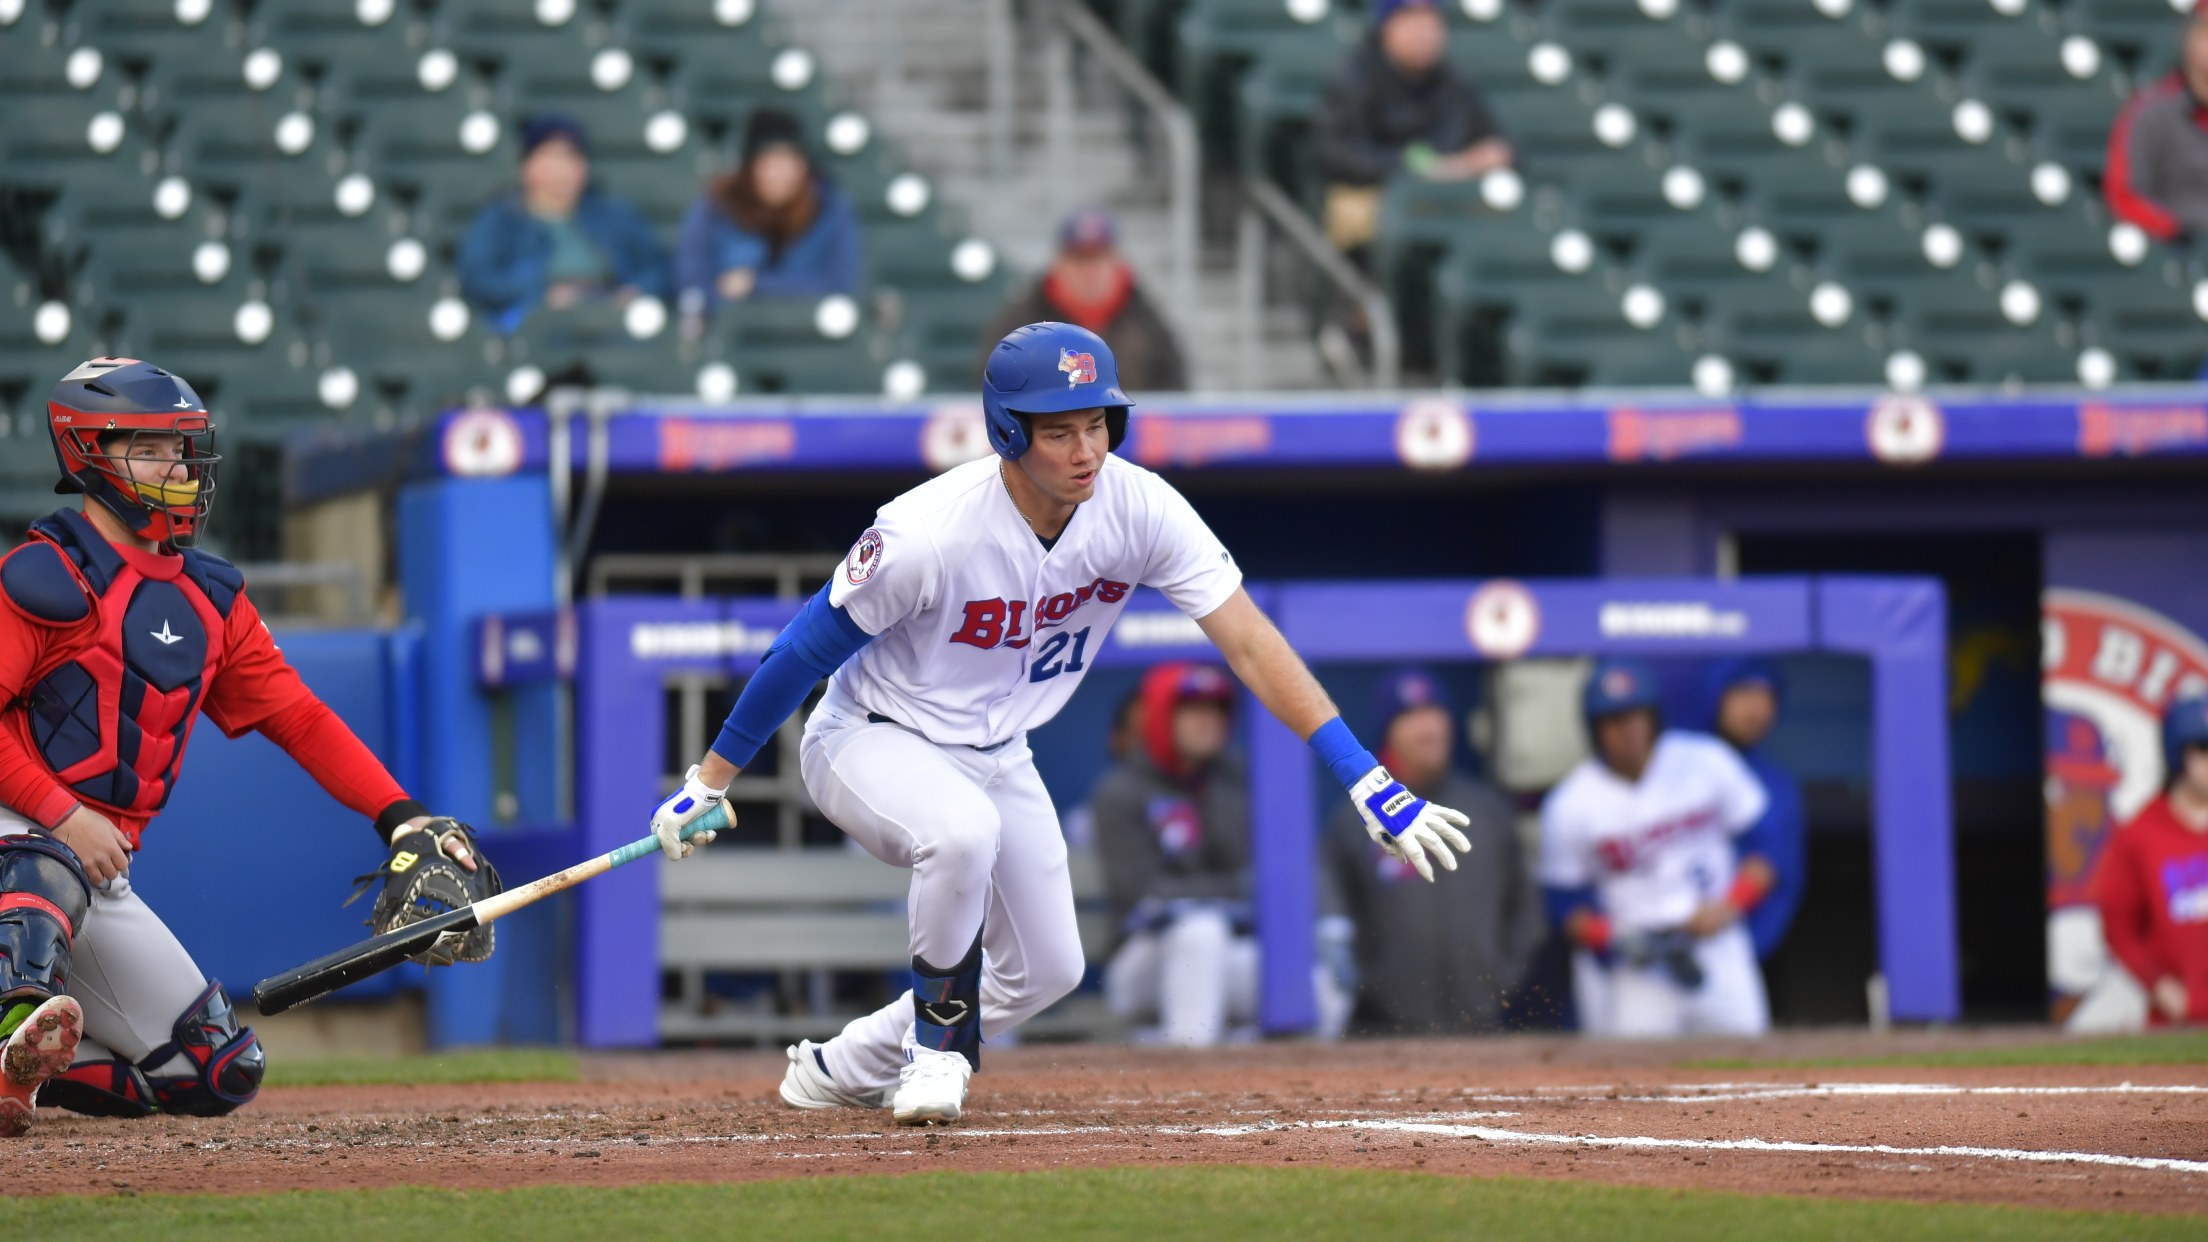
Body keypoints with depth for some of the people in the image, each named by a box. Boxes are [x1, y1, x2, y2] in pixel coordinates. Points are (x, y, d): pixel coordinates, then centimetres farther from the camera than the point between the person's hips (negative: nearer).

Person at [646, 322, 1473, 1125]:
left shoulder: (1139, 507, -20)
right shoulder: (928, 533, -33)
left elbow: (1250, 643, -22)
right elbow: (806, 650, -21)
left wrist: (1367, 782, -30)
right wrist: (708, 783, -14)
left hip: (995, 753, 6)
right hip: (869, 739, -6)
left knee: (1046, 970, 8)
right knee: (962, 831, -37)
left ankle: (841, 1069, 26)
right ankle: (937, 1052, -15)